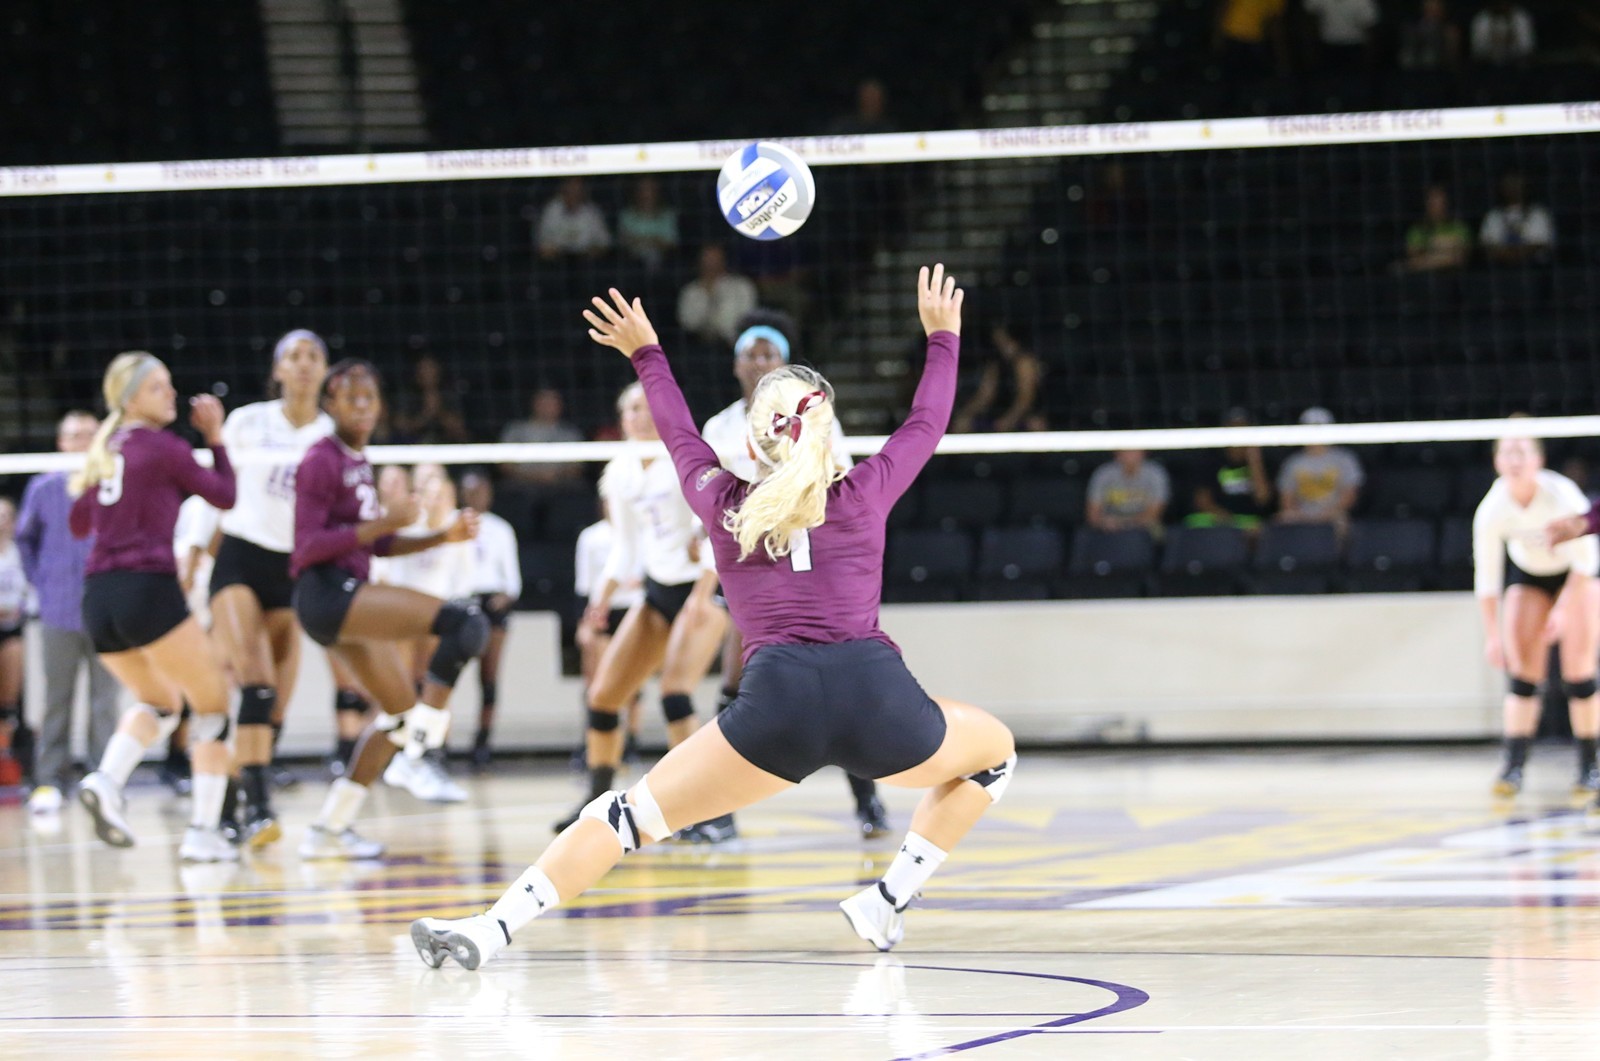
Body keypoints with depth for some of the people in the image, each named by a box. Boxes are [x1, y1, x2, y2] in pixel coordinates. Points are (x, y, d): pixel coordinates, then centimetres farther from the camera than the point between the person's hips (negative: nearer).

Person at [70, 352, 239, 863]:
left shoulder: (104, 451, 15)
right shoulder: (164, 448, -3)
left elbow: (78, 524, 23)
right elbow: (224, 496, 7)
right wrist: (216, 437, 15)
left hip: (98, 596, 7)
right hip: (147, 590, -7)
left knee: (161, 701, 25)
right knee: (212, 703, 7)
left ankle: (107, 780, -4)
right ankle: (204, 831, 0)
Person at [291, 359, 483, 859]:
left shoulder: (359, 461, 18)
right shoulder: (322, 460, -9)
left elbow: (378, 544, 24)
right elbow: (308, 546, -16)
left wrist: (444, 536, 14)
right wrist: (383, 522, -22)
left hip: (349, 596, 10)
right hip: (328, 593, -10)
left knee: (400, 711, 12)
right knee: (465, 623, -23)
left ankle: (329, 828, 13)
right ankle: (426, 726, -17)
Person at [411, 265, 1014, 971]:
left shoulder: (726, 508, 19)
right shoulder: (863, 494, 18)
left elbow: (681, 437, 39)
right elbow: (926, 424, 37)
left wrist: (646, 353, 54)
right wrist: (942, 336, 52)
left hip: (777, 702, 0)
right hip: (877, 696, 0)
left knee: (635, 813, 4)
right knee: (996, 753, 28)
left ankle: (491, 930, -13)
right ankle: (888, 900, 17)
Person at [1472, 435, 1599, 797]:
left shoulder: (1562, 496, -32)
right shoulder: (1491, 511, -24)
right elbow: (1486, 578, -16)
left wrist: (1564, 610, -26)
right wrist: (1493, 635, -17)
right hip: (1526, 574, 2)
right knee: (1523, 668, -11)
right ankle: (1513, 766, -14)